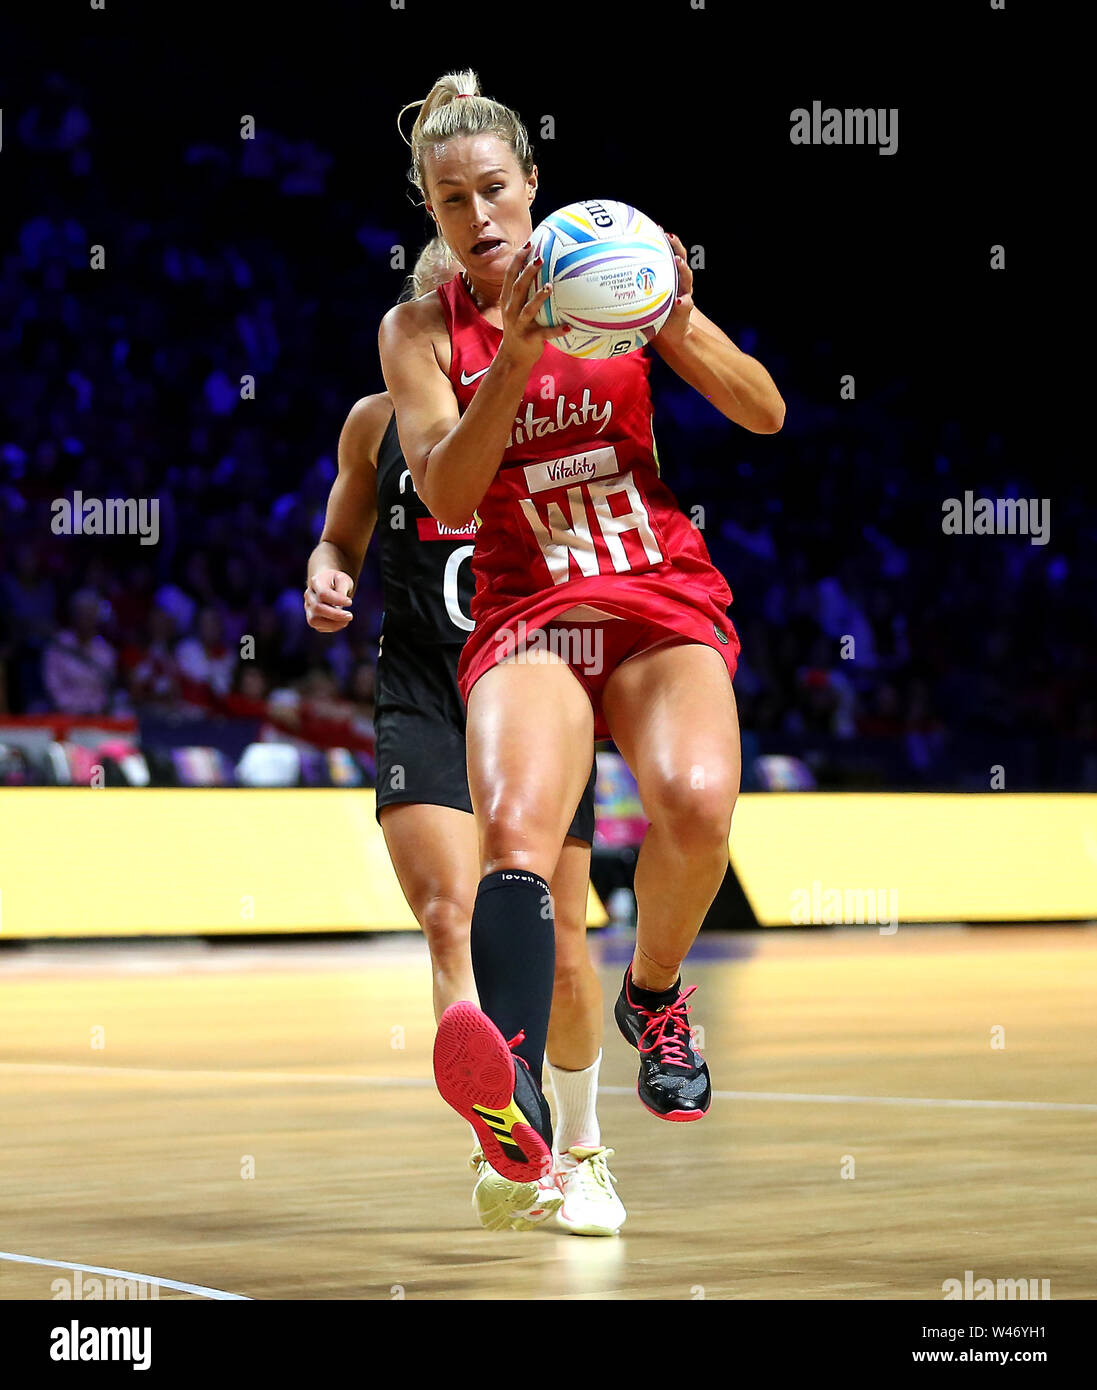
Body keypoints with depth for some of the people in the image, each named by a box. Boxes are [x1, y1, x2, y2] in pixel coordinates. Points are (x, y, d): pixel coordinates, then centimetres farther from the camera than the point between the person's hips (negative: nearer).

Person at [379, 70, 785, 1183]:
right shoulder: (419, 330, 7)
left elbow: (765, 415, 4)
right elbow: (445, 496, -8)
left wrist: (679, 329, -15)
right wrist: (515, 357, -20)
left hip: (663, 600, 1)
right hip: (526, 614, -1)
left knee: (695, 801, -31)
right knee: (514, 827, -32)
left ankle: (654, 995, 1)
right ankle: (513, 1095, -56)